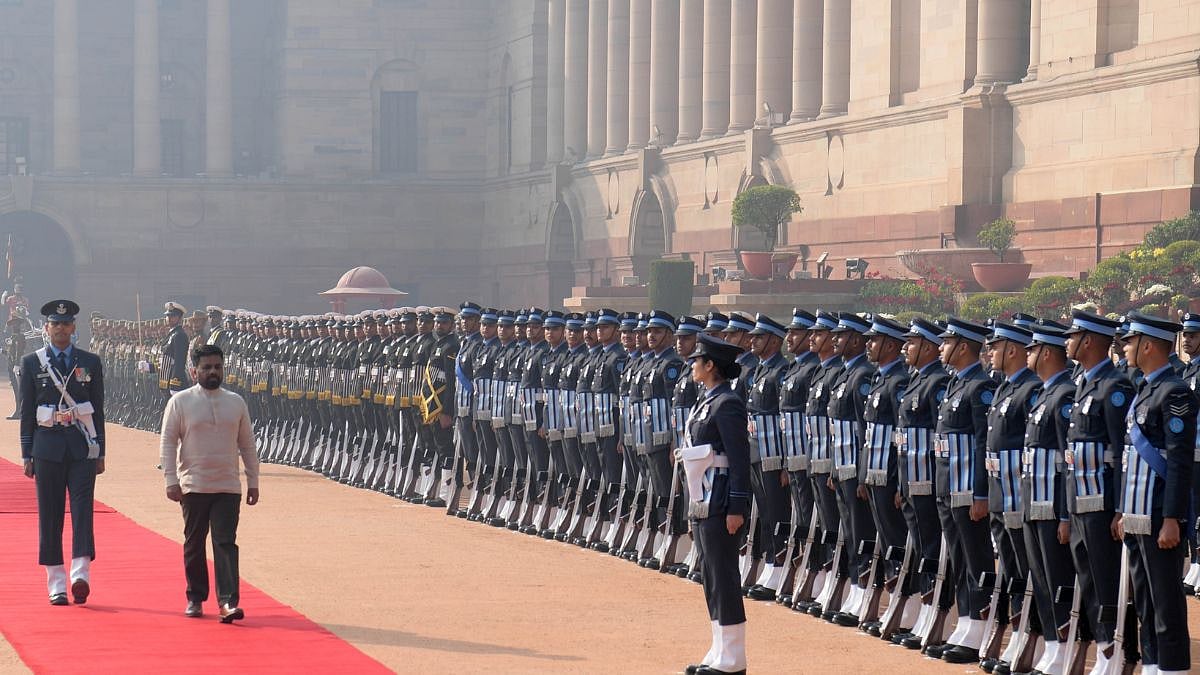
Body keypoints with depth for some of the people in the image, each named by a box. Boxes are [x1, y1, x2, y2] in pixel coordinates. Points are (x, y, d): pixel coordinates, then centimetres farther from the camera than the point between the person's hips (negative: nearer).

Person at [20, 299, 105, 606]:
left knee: (83, 510, -11)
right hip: (48, 446, 0)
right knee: (50, 515, 2)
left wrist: (100, 452, 6)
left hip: (82, 447, 0)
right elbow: (27, 412, 7)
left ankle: (81, 574, -17)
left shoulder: (90, 362, 8)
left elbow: (97, 410, 10)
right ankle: (56, 584, 6)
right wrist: (27, 455, 3)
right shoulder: (32, 363, 6)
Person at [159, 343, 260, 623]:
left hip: (228, 487, 1)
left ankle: (228, 602, -13)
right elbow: (167, 441, 0)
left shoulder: (236, 403, 8)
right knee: (194, 544, 7)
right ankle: (195, 599, 19)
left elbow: (247, 444, 13)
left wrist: (253, 482, 10)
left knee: (226, 543, -8)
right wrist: (171, 480, -8)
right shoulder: (180, 402, 0)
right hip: (193, 486, -1)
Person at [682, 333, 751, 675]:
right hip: (703, 502, 10)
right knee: (711, 577, 14)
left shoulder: (727, 404, -15)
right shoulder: (706, 401, 14)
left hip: (719, 503, -10)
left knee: (723, 579, -5)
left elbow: (740, 458, -18)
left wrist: (736, 508, -21)